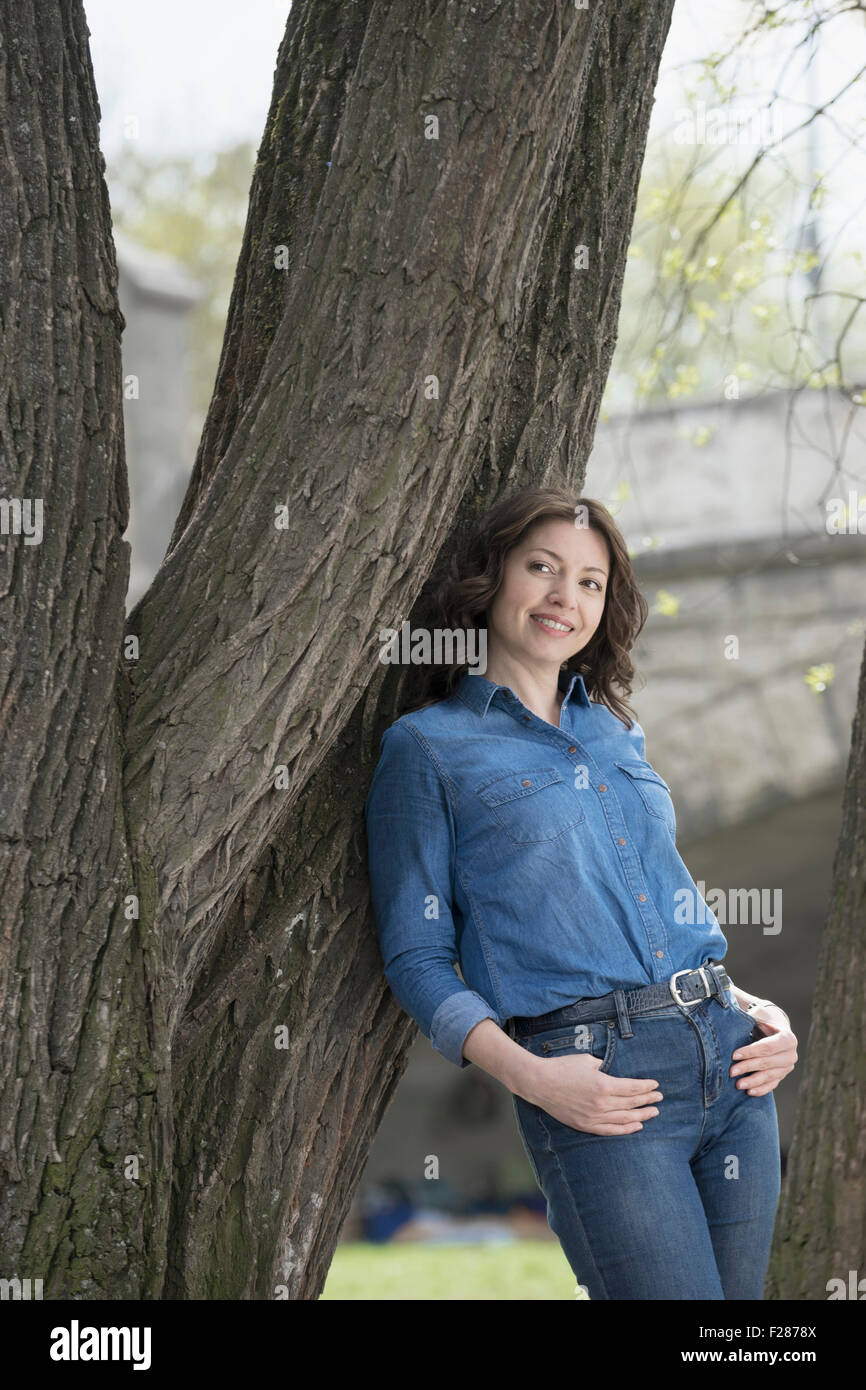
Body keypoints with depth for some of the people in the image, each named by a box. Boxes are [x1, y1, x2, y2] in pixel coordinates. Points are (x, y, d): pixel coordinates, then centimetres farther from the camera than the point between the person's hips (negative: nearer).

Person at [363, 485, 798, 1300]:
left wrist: (752, 1009, 9)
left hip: (728, 1051, 6)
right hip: (594, 1072, -6)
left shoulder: (618, 733, 19)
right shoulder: (428, 746, 2)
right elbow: (416, 958, -2)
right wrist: (529, 1076, -16)